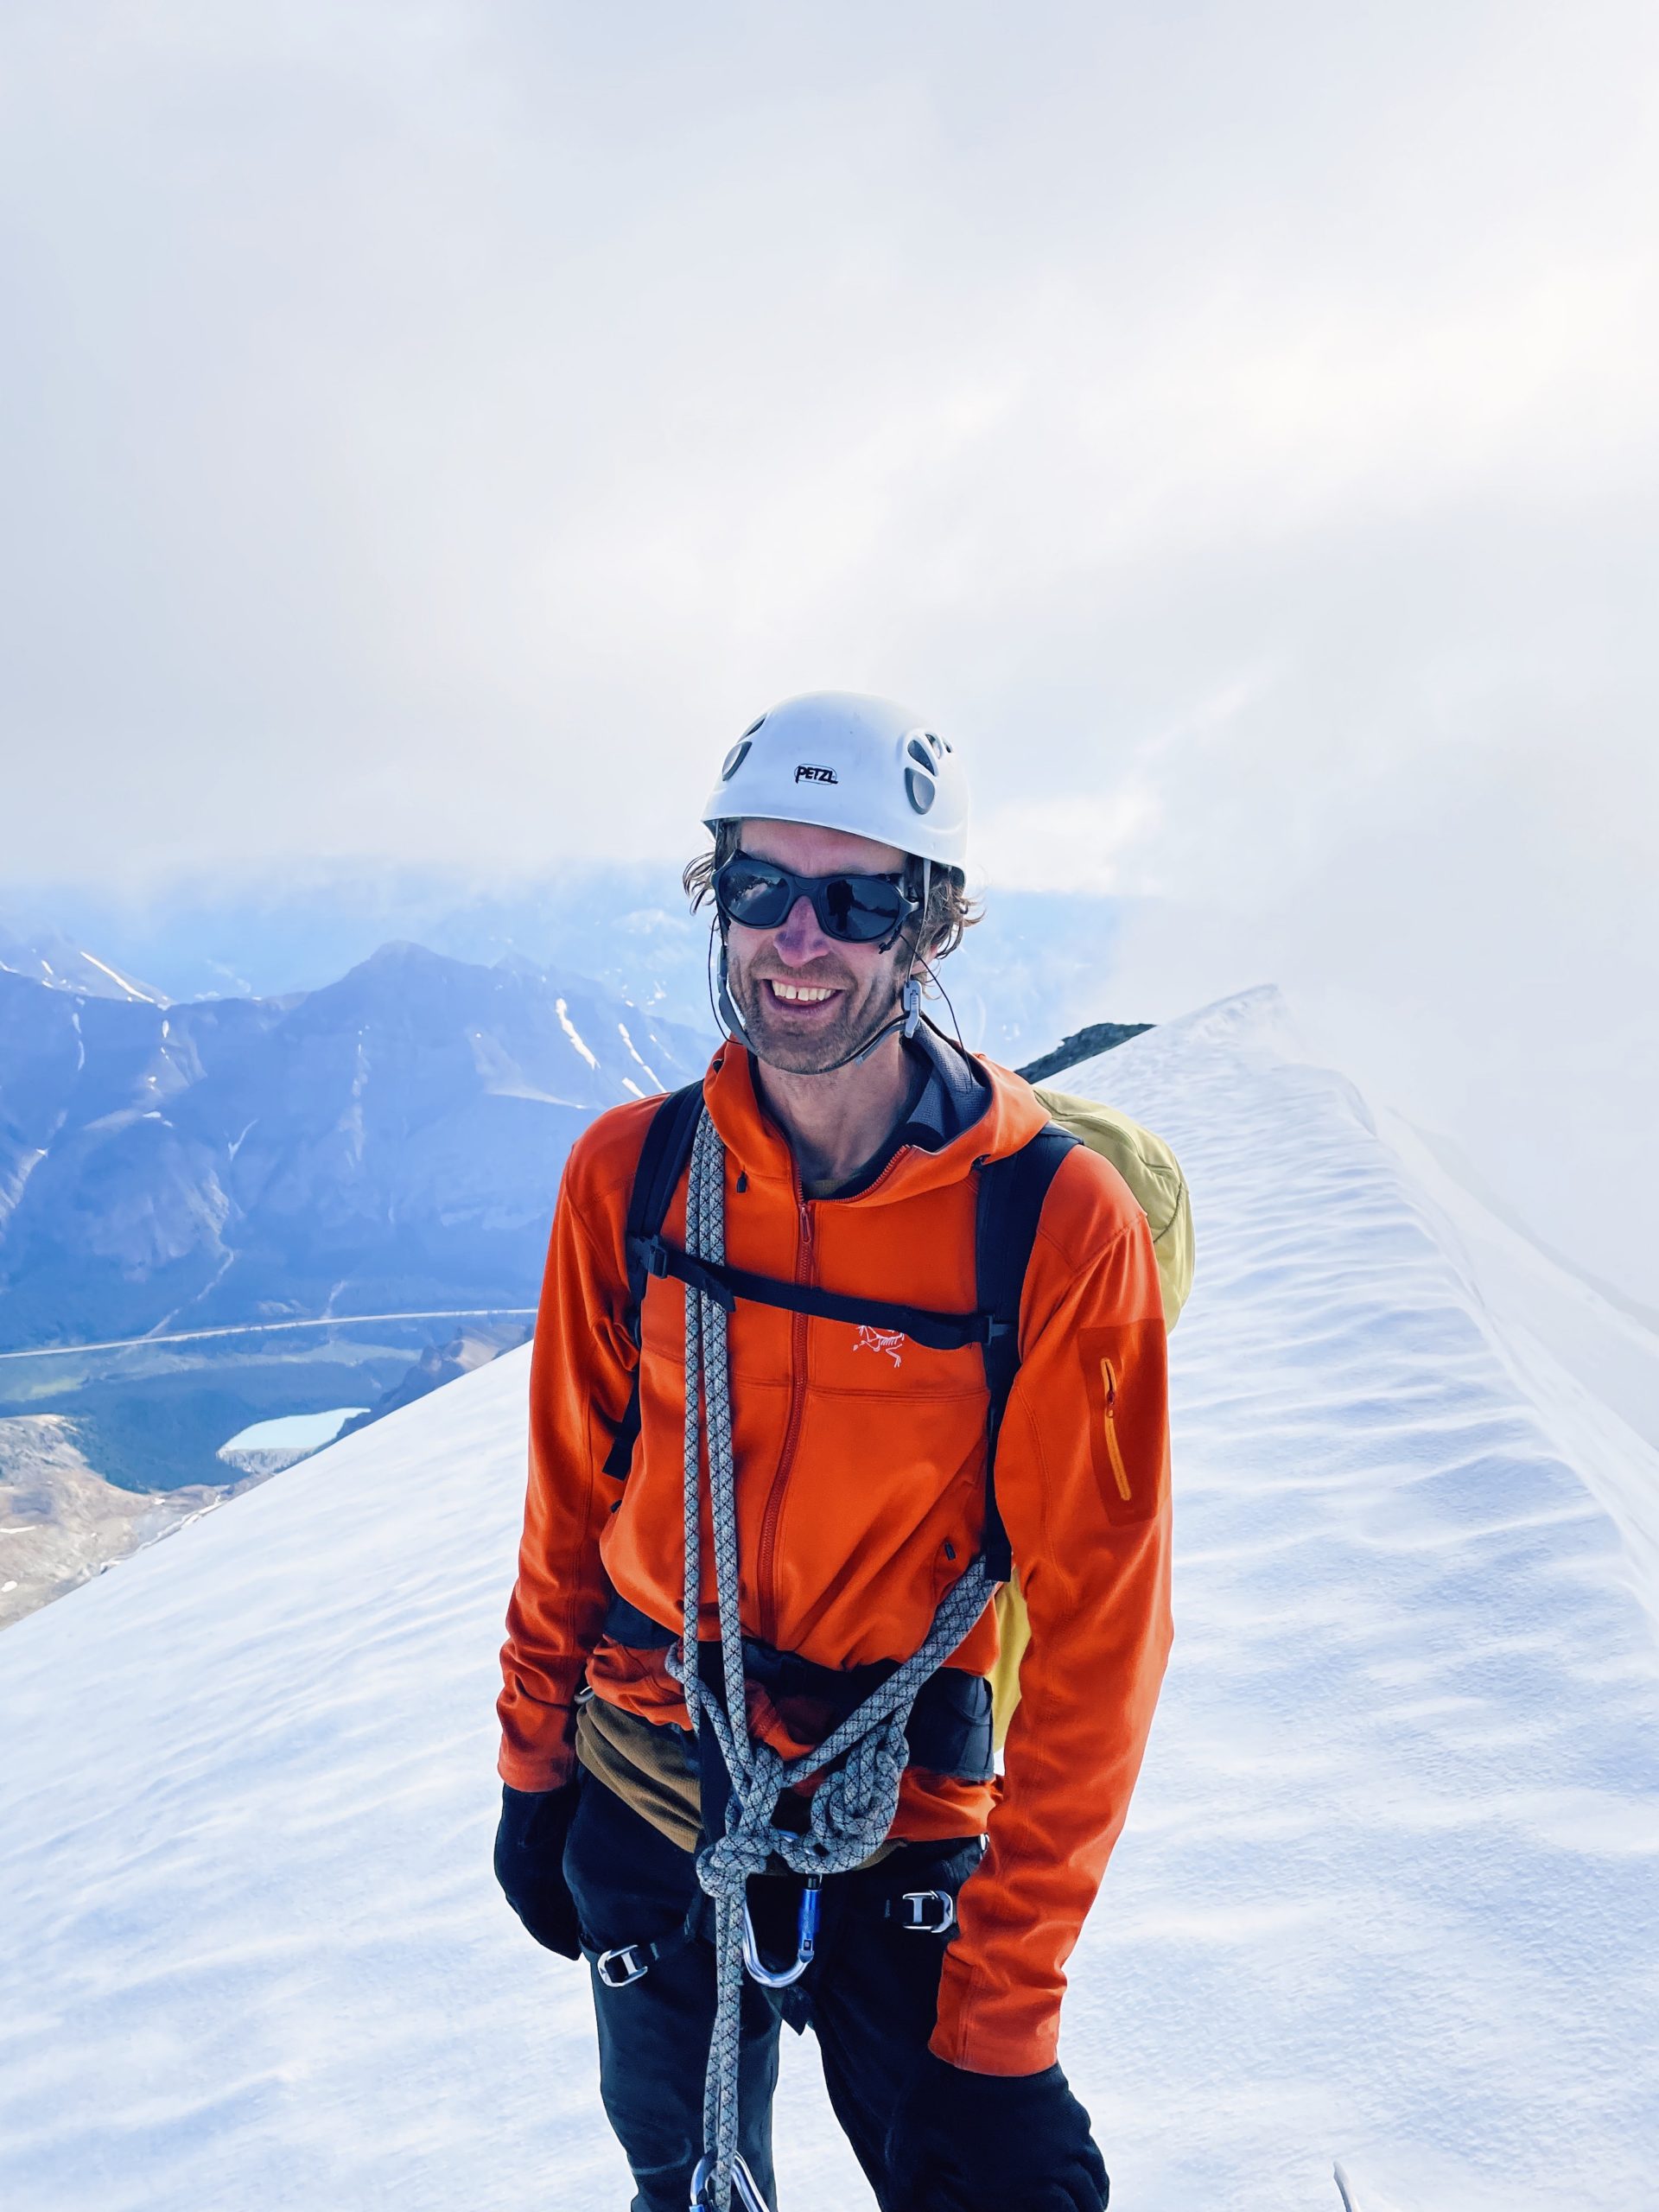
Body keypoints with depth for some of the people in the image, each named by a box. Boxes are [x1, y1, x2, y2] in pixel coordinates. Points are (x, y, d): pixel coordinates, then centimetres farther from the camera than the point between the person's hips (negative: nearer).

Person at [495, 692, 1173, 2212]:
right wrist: (534, 1769, 8)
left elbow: (1096, 1628, -15)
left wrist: (1001, 2019, -13)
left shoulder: (1063, 1227, -20)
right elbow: (573, 1493, 2)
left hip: (910, 1841, -3)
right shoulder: (628, 1175, -10)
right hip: (646, 1812, 3)